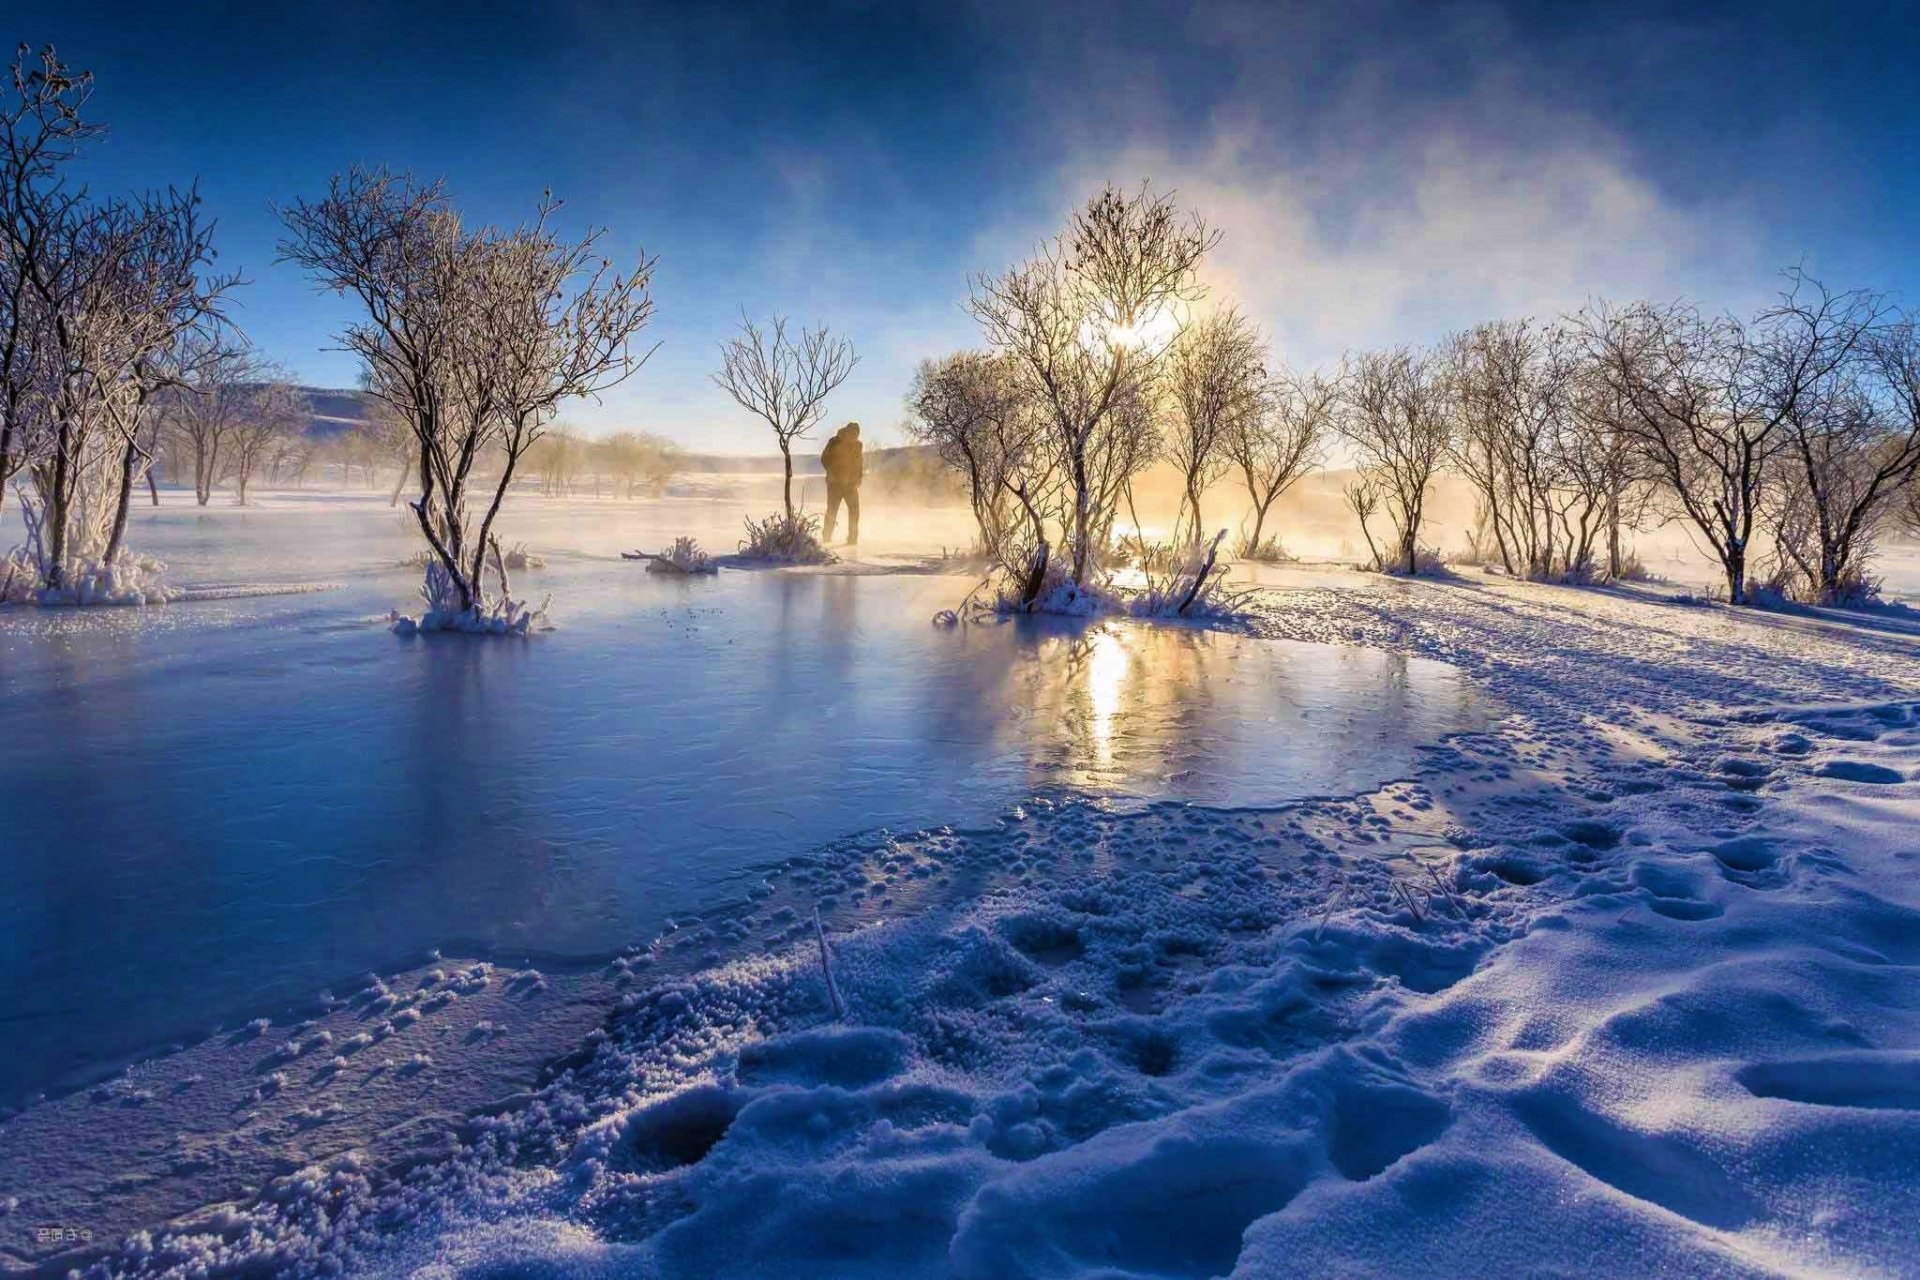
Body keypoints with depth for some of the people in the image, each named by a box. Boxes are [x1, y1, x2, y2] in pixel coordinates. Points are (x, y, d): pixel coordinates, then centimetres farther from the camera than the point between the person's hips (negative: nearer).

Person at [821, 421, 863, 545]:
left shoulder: (857, 444, 8)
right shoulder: (834, 442, -5)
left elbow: (860, 462, 17)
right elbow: (824, 458, -3)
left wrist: (858, 477, 6)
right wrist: (831, 473, -12)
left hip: (851, 483, 4)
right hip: (835, 482, -4)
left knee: (854, 510, -4)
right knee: (832, 510, -1)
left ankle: (852, 538, 2)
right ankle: (827, 538, 6)